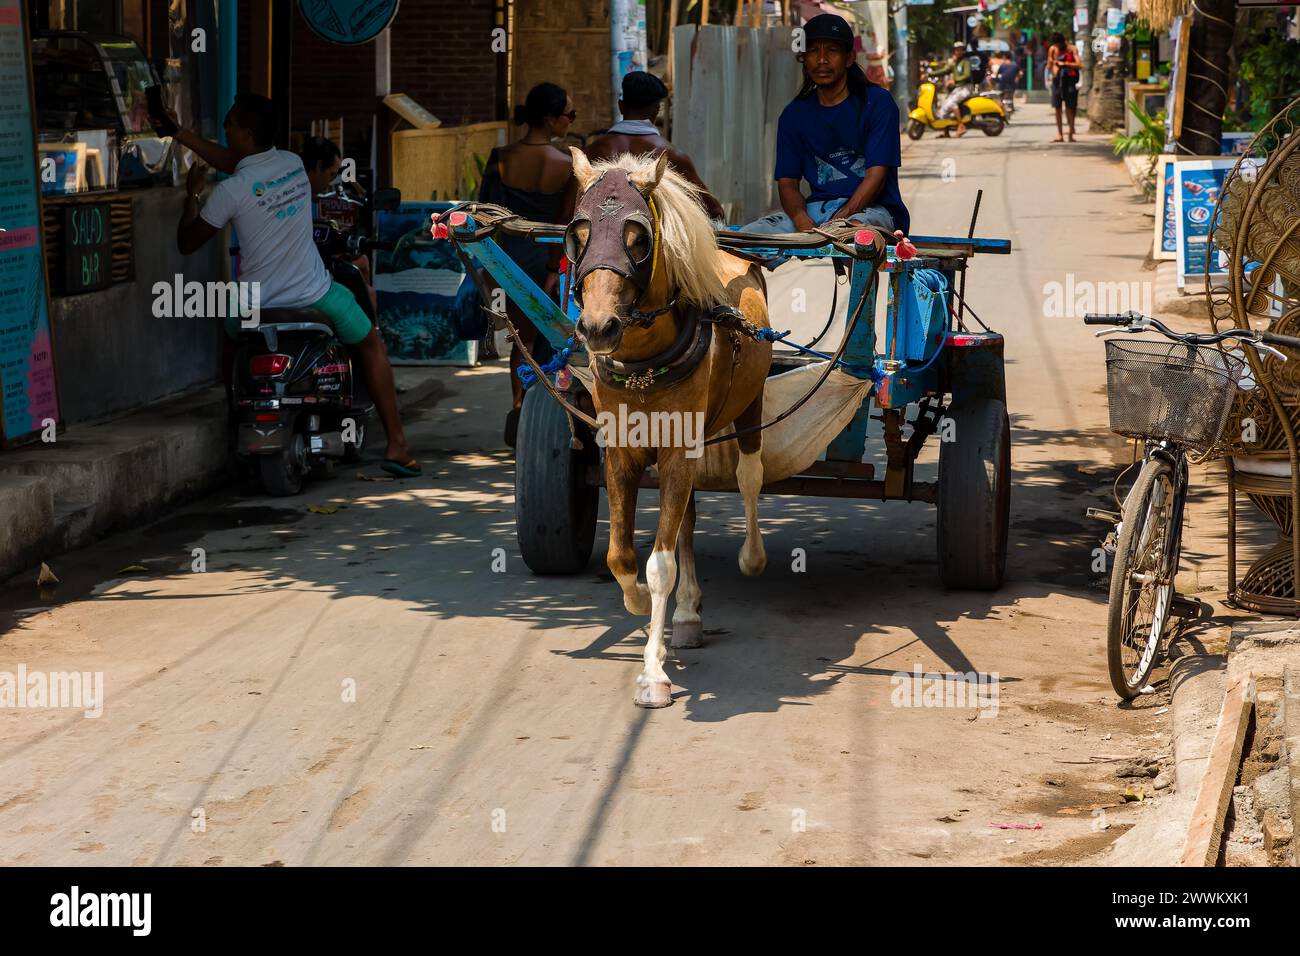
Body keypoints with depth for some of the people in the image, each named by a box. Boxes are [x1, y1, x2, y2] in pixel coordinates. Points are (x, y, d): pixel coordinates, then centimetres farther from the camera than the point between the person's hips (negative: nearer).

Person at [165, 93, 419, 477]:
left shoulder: (230, 191, -15)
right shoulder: (293, 164, 0)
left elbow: (187, 243, -4)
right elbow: (238, 163, 19)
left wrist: (192, 195, 13)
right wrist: (180, 133, 24)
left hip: (258, 307, -2)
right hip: (314, 295, 2)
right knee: (371, 344, 25)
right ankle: (396, 444, 17)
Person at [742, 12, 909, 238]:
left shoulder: (877, 102, 0)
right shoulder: (794, 114, 14)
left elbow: (877, 174, -9)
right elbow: (787, 181, 9)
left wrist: (838, 222, -22)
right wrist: (801, 218, -16)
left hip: (870, 208, -4)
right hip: (816, 206, 4)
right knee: (750, 234, -21)